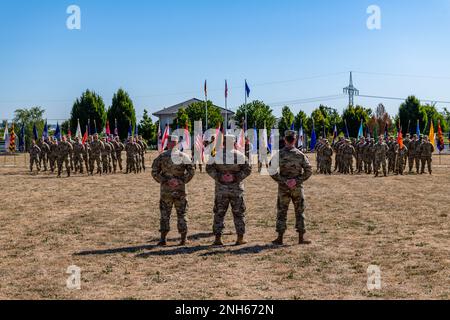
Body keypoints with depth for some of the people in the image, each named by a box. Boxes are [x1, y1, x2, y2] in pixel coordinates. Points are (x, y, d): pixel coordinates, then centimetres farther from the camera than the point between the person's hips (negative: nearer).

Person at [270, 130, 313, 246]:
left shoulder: (279, 154, -5)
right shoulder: (300, 154, -3)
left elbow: (272, 172, -11)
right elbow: (309, 170, -6)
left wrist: (283, 181, -10)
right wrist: (297, 180, -9)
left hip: (283, 188, 0)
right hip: (297, 188, 0)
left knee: (282, 212, 7)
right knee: (299, 212, 10)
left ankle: (280, 238, 9)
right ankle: (301, 238, 11)